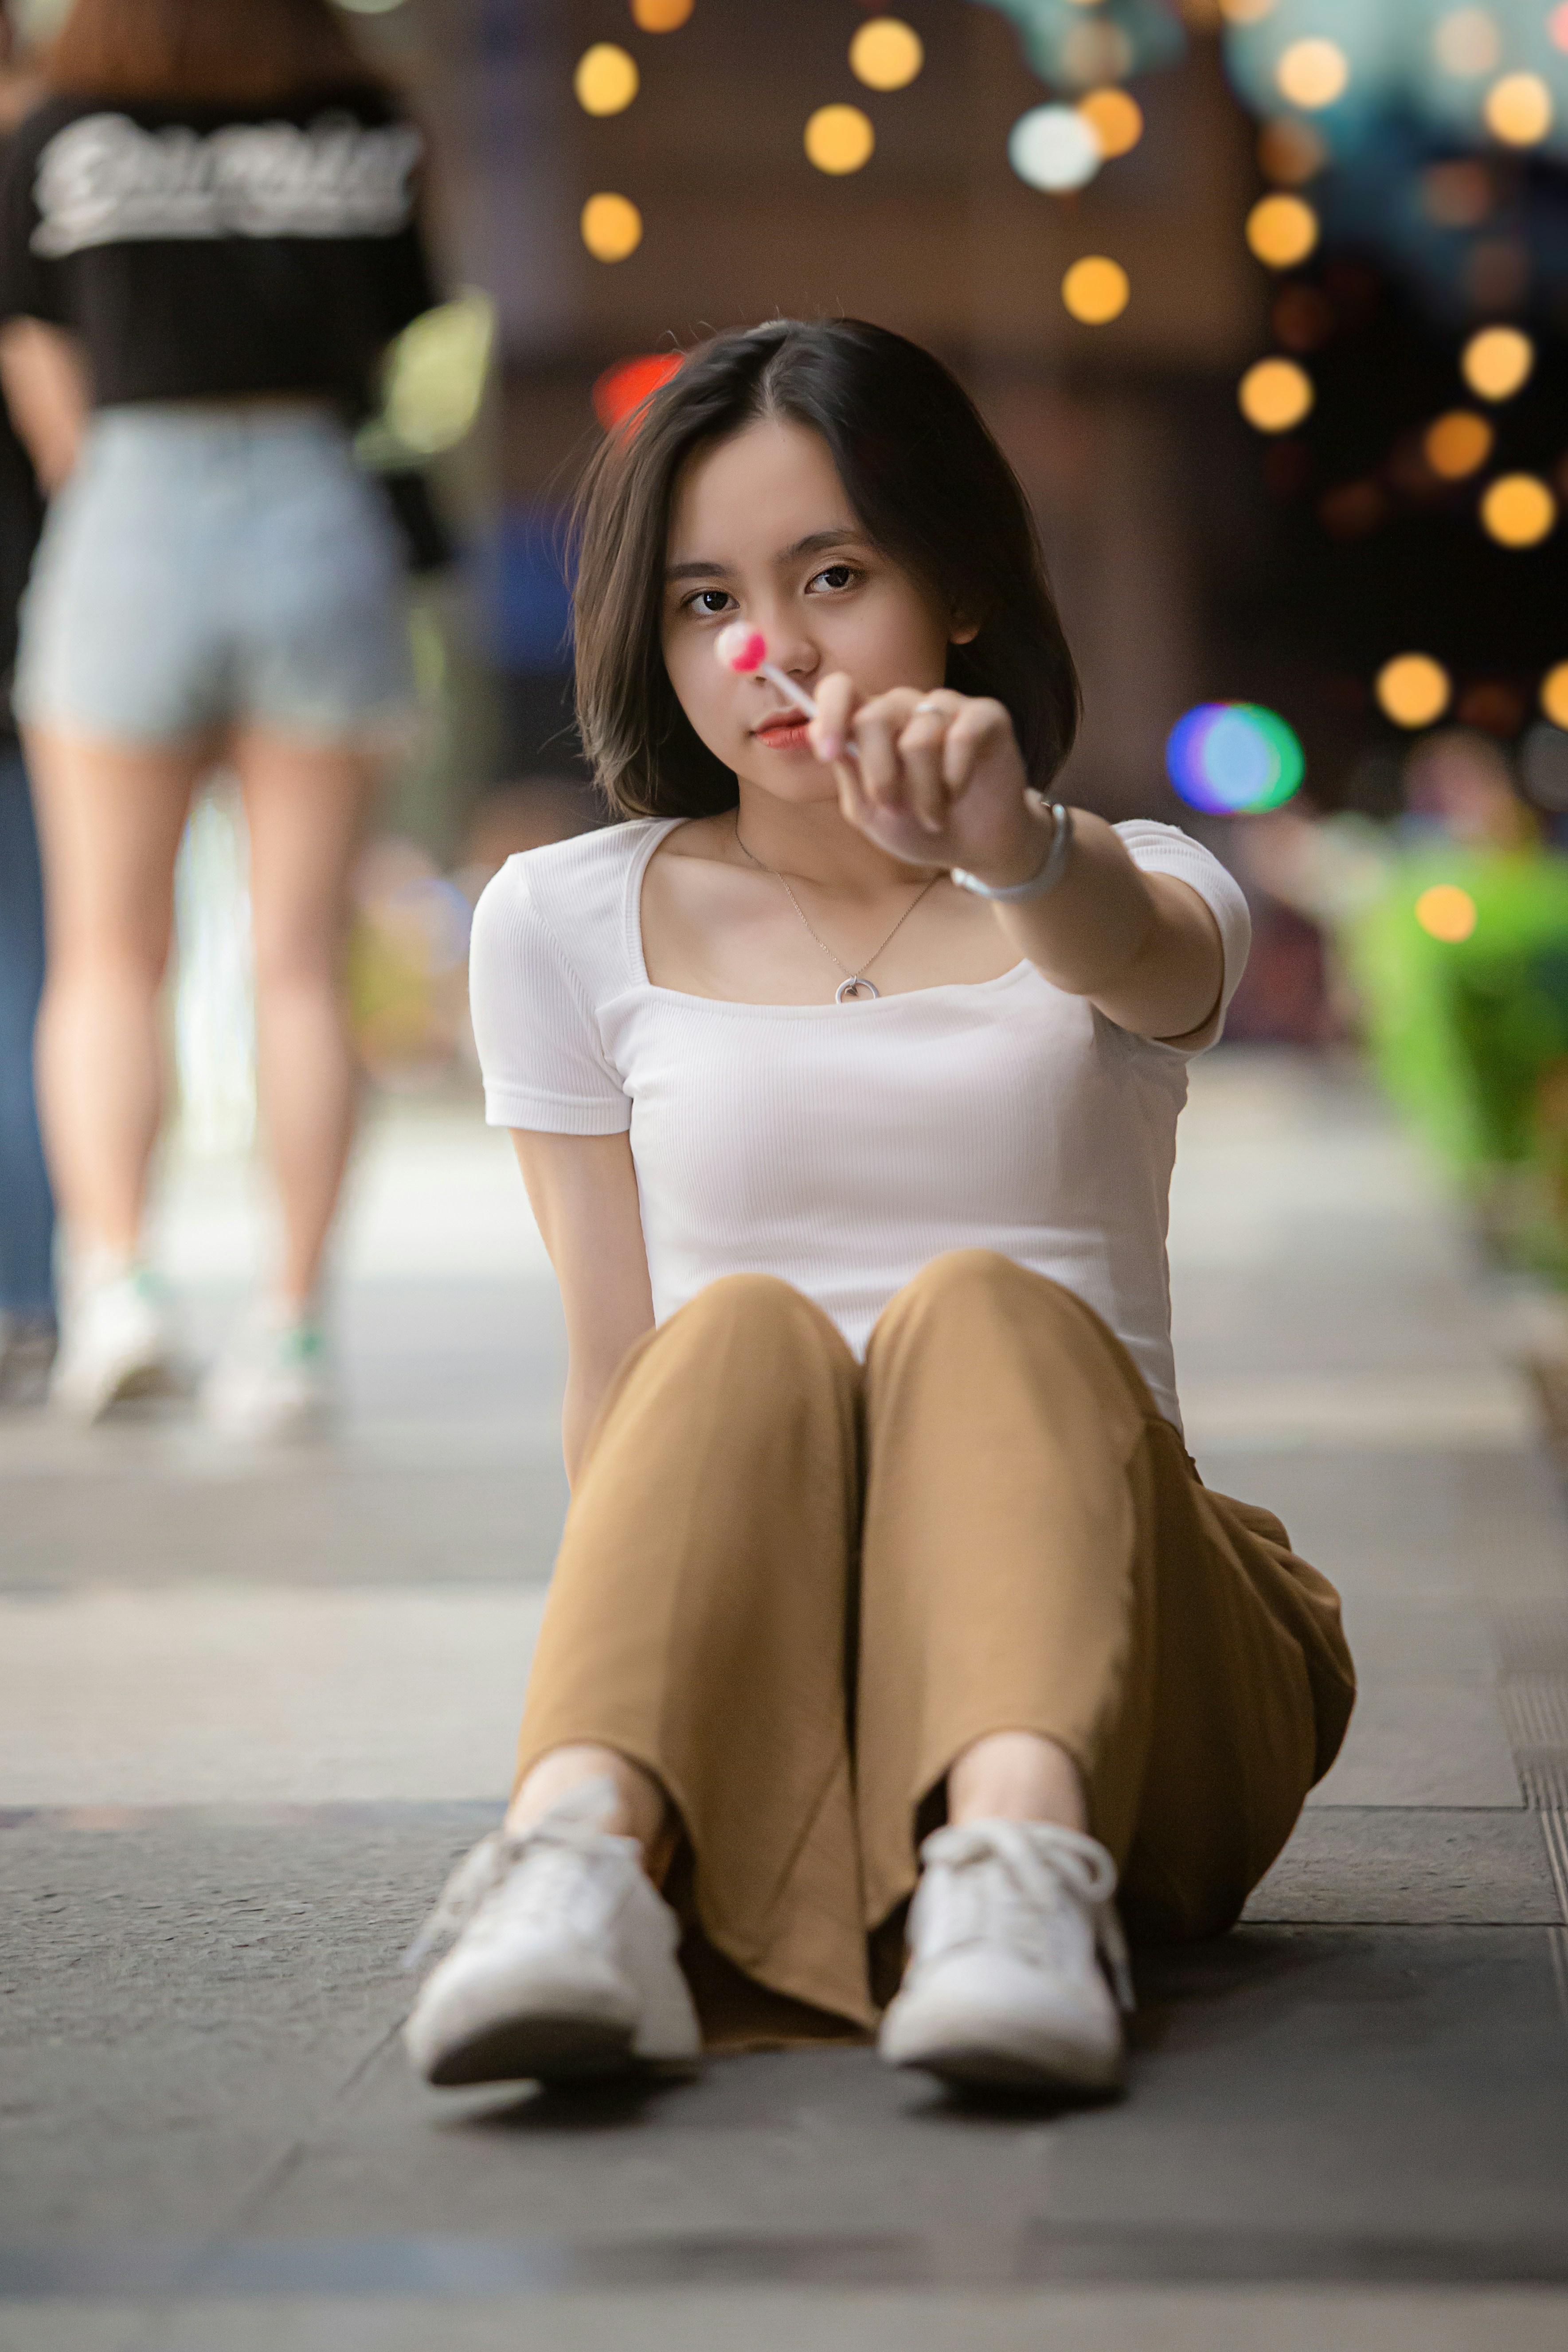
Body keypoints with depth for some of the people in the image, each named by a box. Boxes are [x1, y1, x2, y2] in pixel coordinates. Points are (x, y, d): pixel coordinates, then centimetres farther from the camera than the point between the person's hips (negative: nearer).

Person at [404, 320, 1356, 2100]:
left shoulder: (1134, 901, 10)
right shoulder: (569, 923, 13)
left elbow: (1134, 951, -17)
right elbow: (615, 1365, 9)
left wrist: (1015, 847, -41)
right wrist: (629, 1654, -9)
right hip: (757, 1685, 0)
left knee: (979, 1306, -30)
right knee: (747, 1333, -30)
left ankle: (1029, 1857, -56)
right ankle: (586, 1854, -56)